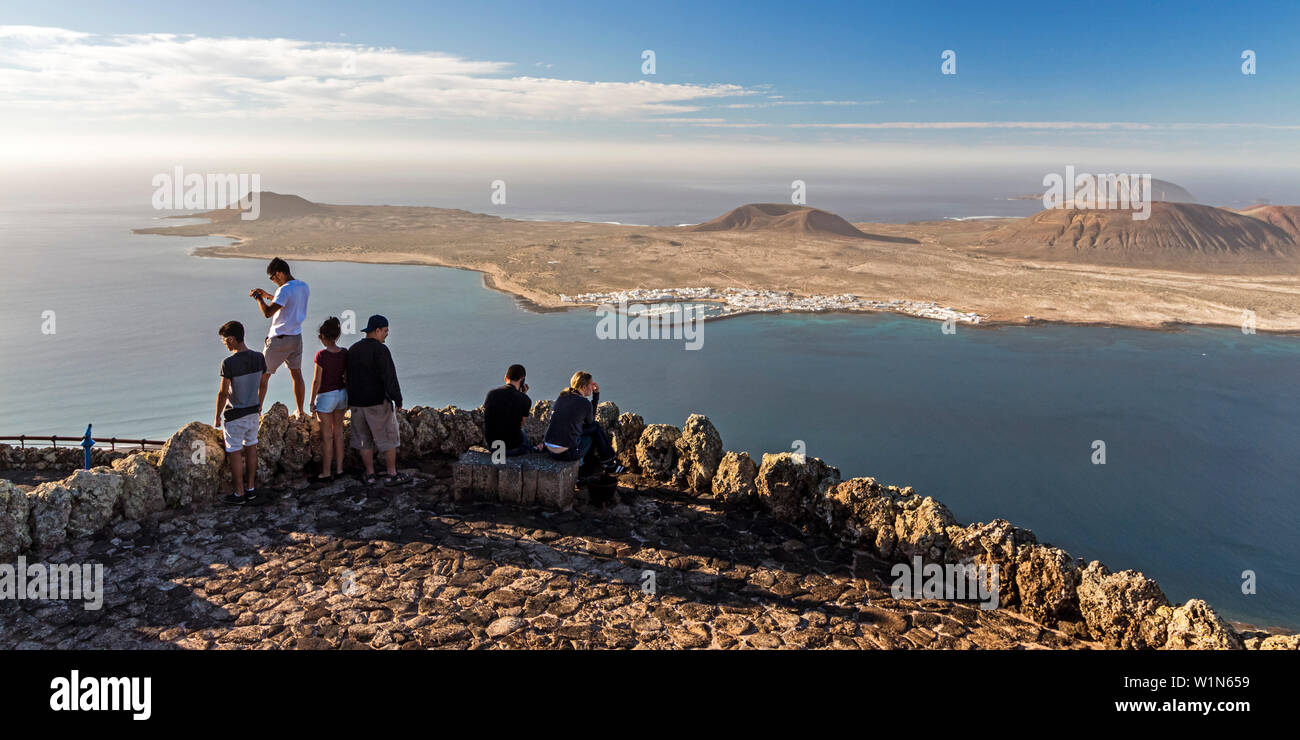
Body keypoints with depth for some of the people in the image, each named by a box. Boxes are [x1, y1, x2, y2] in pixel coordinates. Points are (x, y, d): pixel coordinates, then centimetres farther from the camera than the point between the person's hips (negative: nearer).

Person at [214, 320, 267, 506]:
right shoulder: (259, 358, -3)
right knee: (251, 447, 16)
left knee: (235, 452, 5)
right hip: (253, 411, 6)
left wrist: (217, 417, -4)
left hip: (235, 414, -6)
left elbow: (223, 393, -16)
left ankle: (239, 494, 13)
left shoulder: (228, 363, -21)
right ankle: (251, 489, 24)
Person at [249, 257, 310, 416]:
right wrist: (267, 295, 18)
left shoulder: (284, 290, -20)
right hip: (297, 337, 7)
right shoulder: (304, 287, 5)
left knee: (264, 375, 5)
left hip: (279, 339, -7)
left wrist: (258, 297, -10)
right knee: (297, 374, 14)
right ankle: (300, 412, 19)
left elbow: (267, 312, -26)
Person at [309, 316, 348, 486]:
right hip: (341, 394, 5)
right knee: (338, 432, 15)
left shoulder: (321, 355, -19)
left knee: (327, 436, 3)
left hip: (326, 396, -5)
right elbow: (348, 377, 5)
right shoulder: (345, 353, -3)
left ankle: (325, 474, 11)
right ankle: (339, 469, 21)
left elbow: (317, 381, -15)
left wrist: (312, 402, -5)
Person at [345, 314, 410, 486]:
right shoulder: (380, 349, -15)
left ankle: (370, 475, 16)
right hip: (378, 402, -7)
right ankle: (392, 475, 9)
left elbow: (349, 377, 15)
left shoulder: (353, 350, 10)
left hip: (356, 402, 7)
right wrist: (398, 400, -12)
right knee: (388, 438, 4)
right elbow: (389, 377, -19)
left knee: (364, 440, 13)